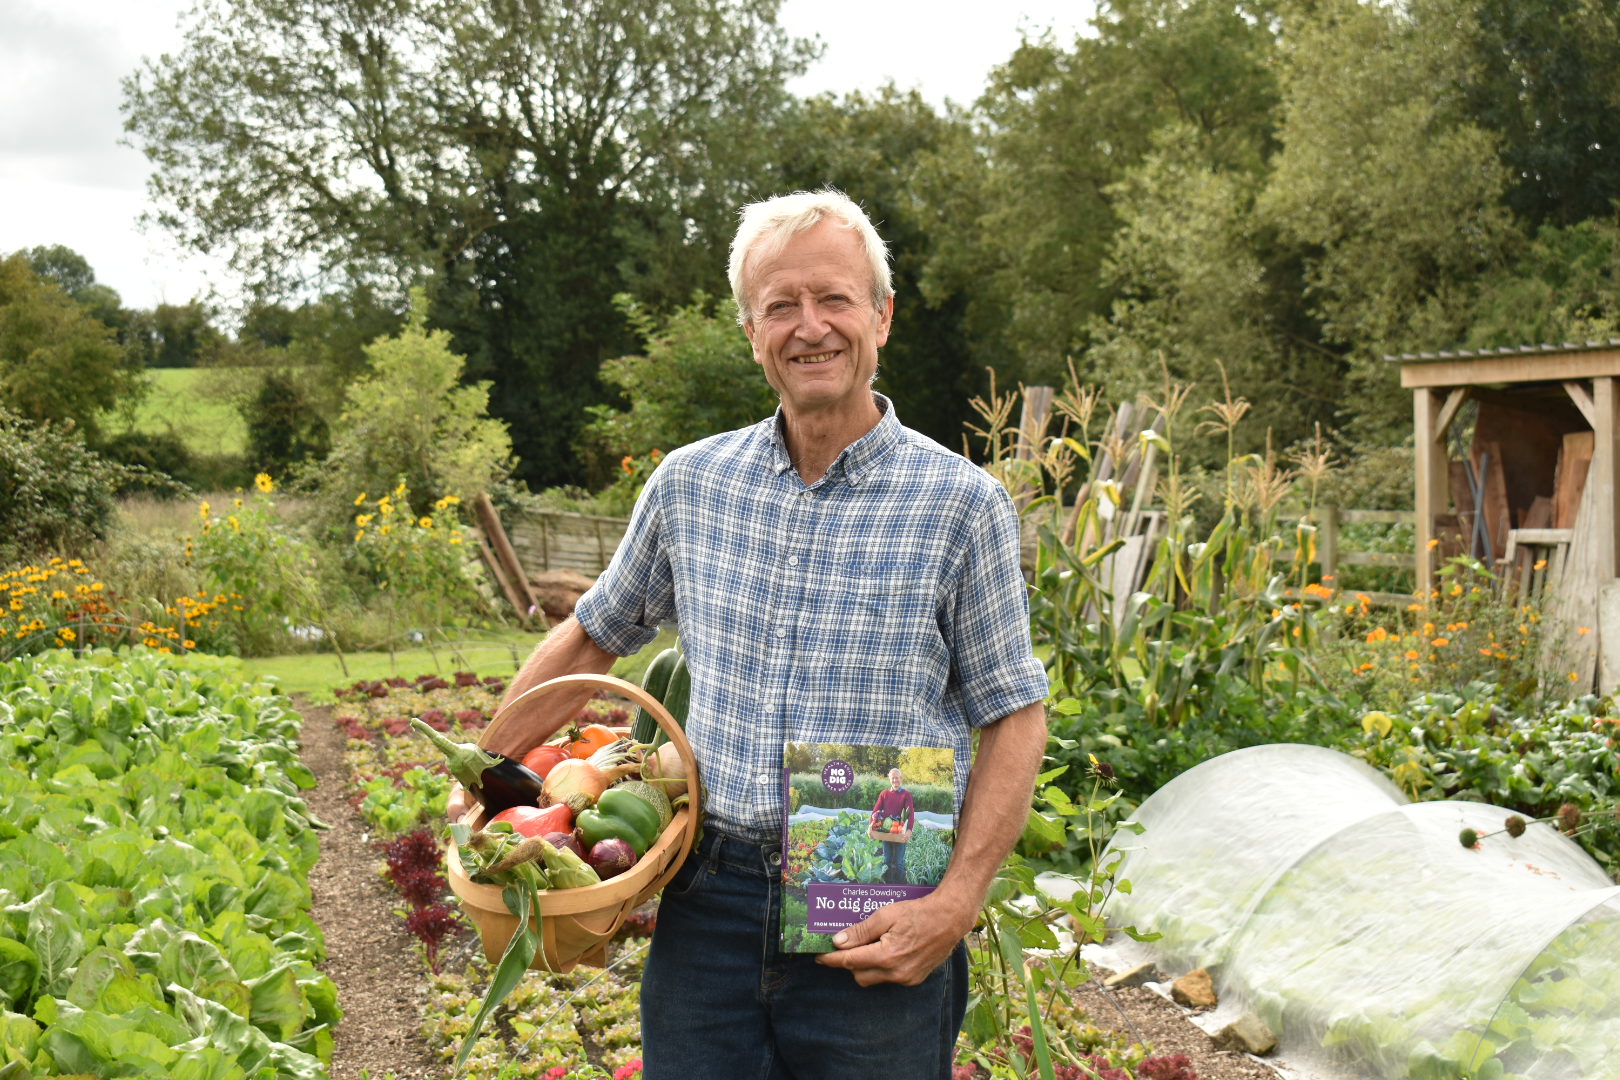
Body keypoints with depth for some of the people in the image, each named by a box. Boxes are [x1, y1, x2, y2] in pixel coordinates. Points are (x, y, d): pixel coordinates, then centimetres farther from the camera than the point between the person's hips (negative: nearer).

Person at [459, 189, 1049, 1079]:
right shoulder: (690, 484, 5)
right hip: (710, 900, 3)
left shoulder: (962, 504, -5)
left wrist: (957, 903, -12)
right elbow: (593, 636, 19)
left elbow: (1013, 716, -2)